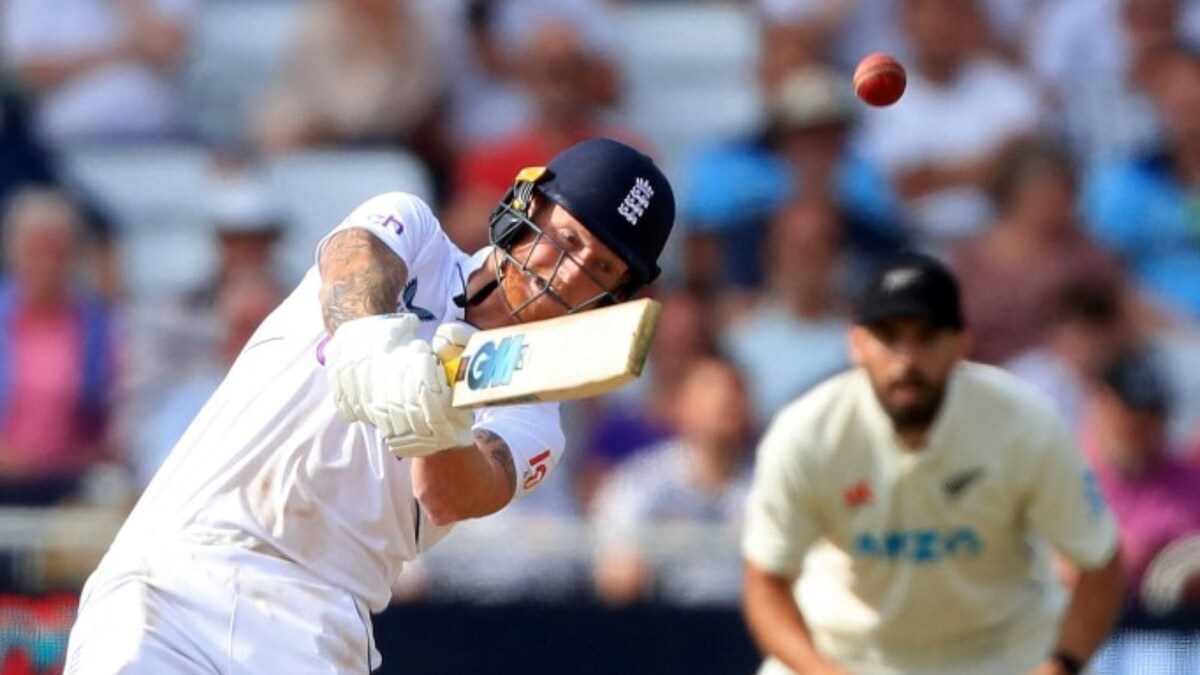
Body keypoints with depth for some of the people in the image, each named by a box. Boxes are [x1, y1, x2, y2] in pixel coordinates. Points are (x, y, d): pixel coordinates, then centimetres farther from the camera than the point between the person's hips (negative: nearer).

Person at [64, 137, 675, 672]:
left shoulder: (528, 421, 10)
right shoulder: (410, 232, 12)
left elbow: (452, 499, -12)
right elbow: (354, 258, -13)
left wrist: (443, 434, -36)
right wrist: (371, 343, -37)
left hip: (314, 625, 1)